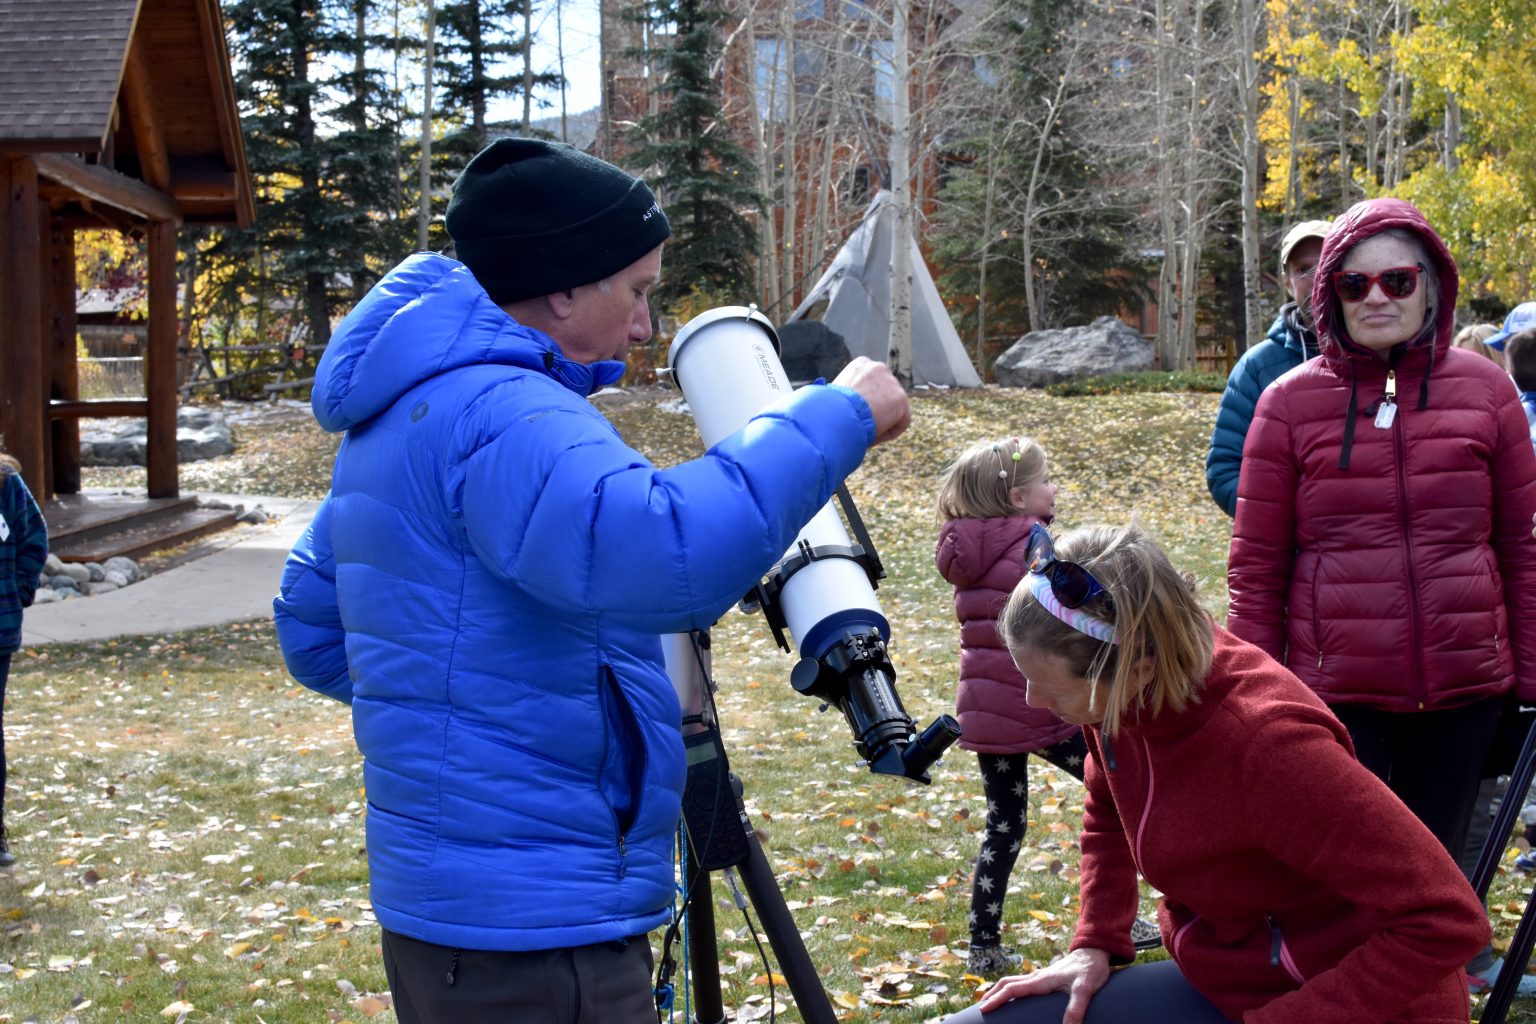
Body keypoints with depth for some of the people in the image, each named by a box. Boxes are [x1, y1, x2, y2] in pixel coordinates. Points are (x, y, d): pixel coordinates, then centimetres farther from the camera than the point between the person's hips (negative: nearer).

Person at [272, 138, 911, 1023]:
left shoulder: (400, 416, 13)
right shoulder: (497, 415, -20)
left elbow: (314, 633, 22)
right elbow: (669, 559, -36)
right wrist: (834, 418, -25)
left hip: (445, 906, 10)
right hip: (532, 934, -10)